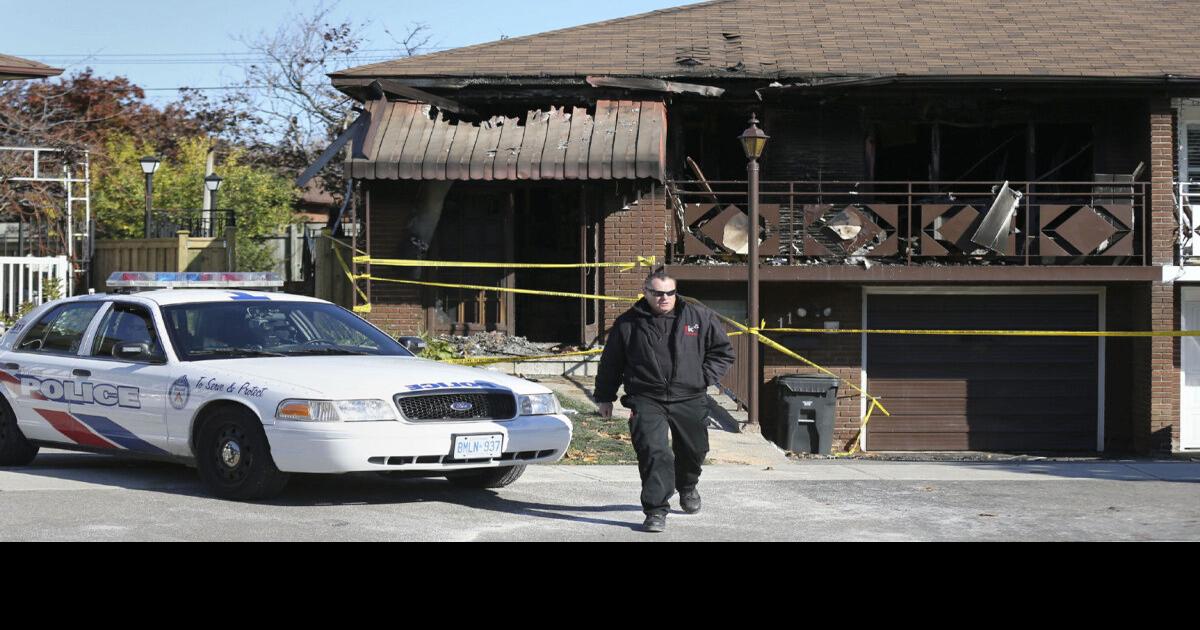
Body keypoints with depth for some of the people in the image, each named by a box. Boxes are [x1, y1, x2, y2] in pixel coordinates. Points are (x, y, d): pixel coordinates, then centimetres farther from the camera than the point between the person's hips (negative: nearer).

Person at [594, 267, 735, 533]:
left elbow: (723, 351, 11)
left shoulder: (700, 317, 2)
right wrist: (604, 397, 13)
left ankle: (687, 488, 50)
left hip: (690, 400, 2)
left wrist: (705, 378, 0)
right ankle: (656, 511, -13)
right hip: (646, 399, -2)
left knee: (693, 450, 18)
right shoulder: (628, 324, 1)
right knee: (653, 452, -18)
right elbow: (610, 363, 11)